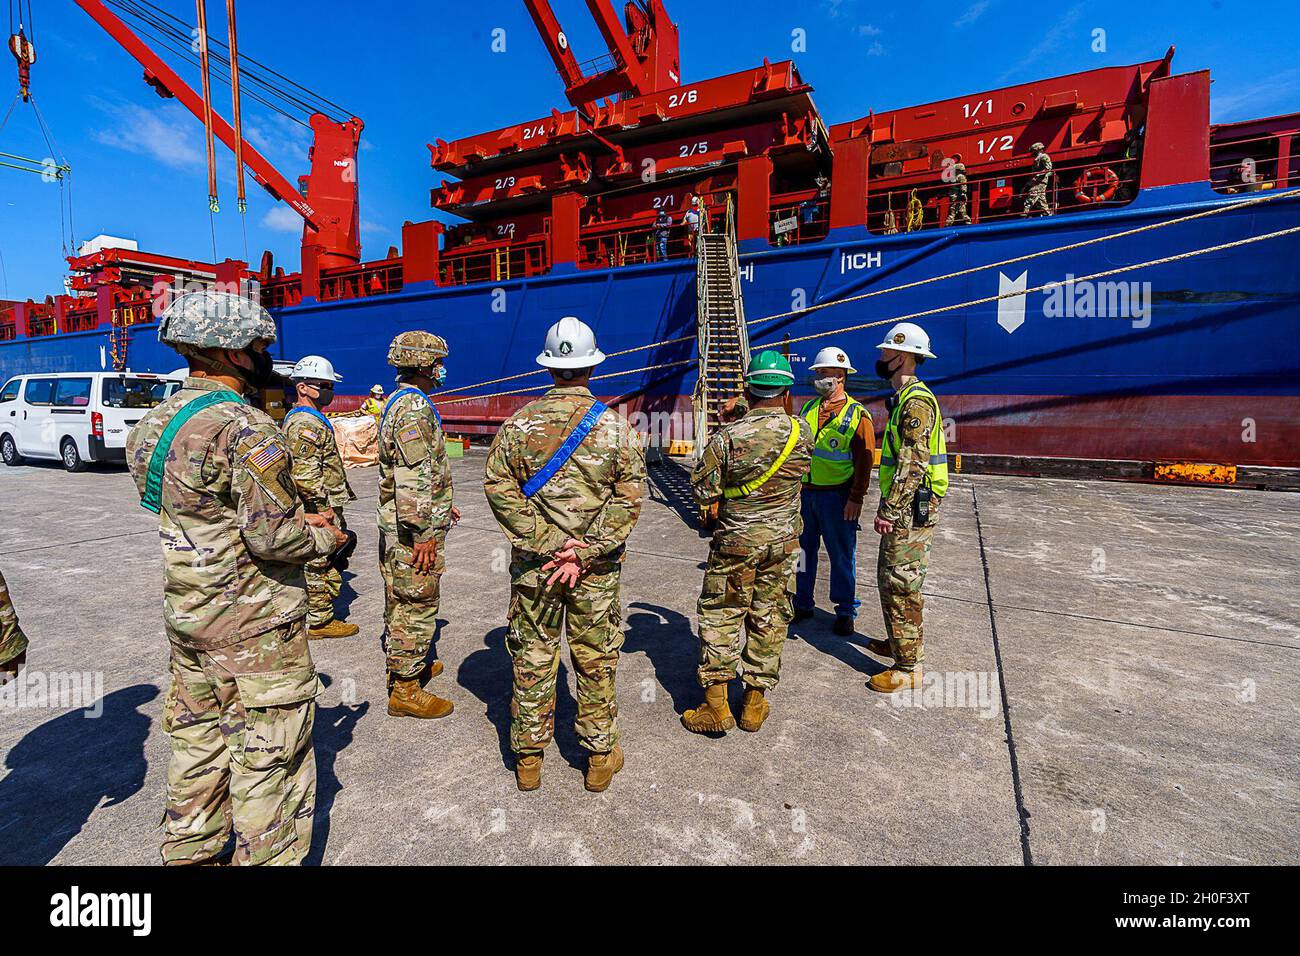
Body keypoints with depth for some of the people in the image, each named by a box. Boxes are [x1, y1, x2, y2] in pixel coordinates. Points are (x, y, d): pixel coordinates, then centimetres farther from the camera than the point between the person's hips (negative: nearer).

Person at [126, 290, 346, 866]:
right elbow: (274, 539, -25)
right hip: (252, 624, -9)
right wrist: (325, 538, -6)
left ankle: (190, 852, 41)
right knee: (270, 753, 6)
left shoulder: (158, 421, 6)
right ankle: (269, 858, 20)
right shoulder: (246, 429, -23)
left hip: (186, 613, 9)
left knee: (198, 737, 23)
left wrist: (293, 517, 10)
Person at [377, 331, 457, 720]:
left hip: (398, 523, 11)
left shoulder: (399, 402, 16)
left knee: (401, 601, 20)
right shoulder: (414, 406, -18)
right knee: (417, 604, -1)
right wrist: (424, 531, -23)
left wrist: (439, 505, 28)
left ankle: (405, 666, 36)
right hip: (414, 527, -11)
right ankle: (405, 690, 9)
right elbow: (415, 476, -24)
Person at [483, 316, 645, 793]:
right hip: (597, 568, -1)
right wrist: (582, 553, -11)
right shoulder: (615, 426, -7)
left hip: (533, 561, 1)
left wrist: (546, 545, -9)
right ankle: (601, 757, 28)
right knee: (596, 661, 13)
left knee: (532, 658, 14)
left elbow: (499, 488, -7)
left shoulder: (519, 422, -5)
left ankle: (528, 759, 29)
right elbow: (629, 499, -10)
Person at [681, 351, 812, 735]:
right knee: (770, 618, 13)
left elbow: (703, 492, -10)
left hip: (736, 541, -3)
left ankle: (716, 704, 12)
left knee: (719, 616, 9)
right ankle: (755, 702, 23)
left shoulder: (728, 436, -15)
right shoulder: (802, 433, -5)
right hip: (783, 542, 3)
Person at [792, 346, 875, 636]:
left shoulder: (857, 414, -4)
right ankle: (802, 604, 26)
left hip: (837, 496, -5)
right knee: (803, 550, 12)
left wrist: (856, 498, -13)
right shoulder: (808, 408, 12)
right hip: (804, 493, 5)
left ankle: (845, 611, 18)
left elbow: (865, 460, -8)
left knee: (841, 555, 5)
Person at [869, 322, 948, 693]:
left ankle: (909, 667, 7)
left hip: (911, 511, -11)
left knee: (901, 586, -4)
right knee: (889, 579, 20)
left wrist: (889, 511, -23)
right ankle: (898, 643, 36)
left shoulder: (916, 401, -17)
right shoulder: (904, 398, 16)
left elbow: (913, 464, -24)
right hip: (903, 508, 11)